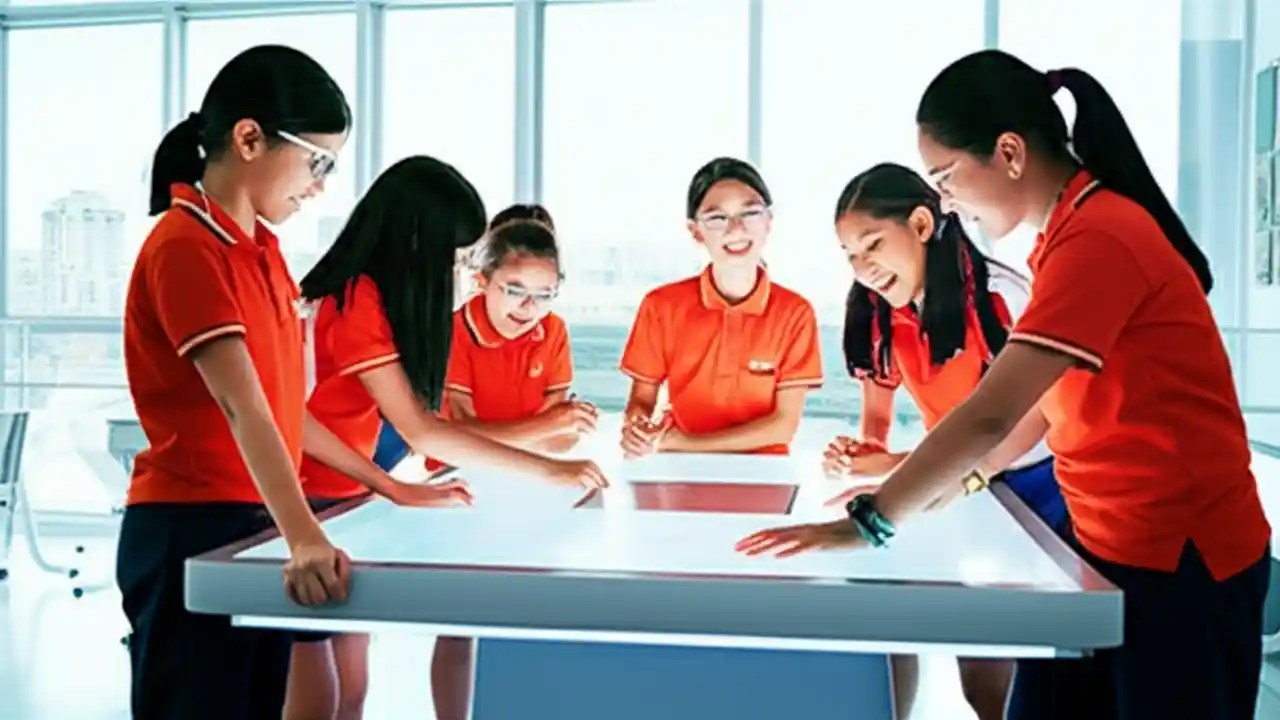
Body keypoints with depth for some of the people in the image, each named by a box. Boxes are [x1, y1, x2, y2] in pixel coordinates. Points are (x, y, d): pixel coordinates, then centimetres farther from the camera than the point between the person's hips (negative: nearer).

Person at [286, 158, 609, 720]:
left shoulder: (380, 294, 7)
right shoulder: (355, 301, -21)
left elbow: (412, 426, 4)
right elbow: (420, 433, -24)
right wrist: (549, 470, -24)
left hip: (344, 501, 9)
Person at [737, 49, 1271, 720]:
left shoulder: (1098, 239, -24)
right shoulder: (1081, 228, 9)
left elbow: (991, 413, -29)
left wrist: (868, 520, -25)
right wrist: (978, 468, 6)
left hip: (1181, 554, -9)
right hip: (1107, 540, 9)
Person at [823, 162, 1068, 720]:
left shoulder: (1000, 295, -22)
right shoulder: (877, 319, -5)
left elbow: (1032, 420, -21)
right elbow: (877, 426, 3)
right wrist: (867, 460, -22)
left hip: (1037, 487, -4)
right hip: (962, 491, 5)